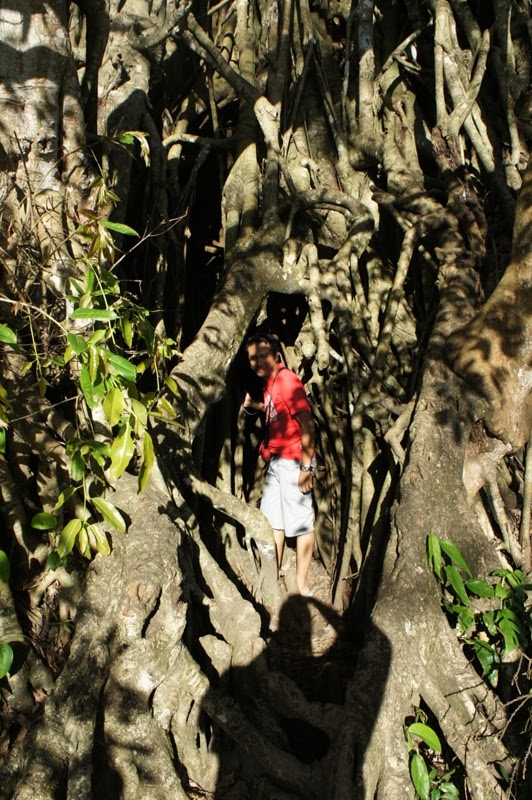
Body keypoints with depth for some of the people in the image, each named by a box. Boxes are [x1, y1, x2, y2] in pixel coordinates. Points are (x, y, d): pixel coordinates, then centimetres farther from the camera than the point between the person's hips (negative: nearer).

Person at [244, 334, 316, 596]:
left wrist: (306, 468, -21)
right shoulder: (269, 382, 10)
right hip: (275, 461, 10)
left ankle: (301, 584, 12)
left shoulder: (288, 381, -16)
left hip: (292, 461, -10)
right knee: (272, 521, 16)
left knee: (301, 523, 1)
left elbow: (307, 424, -19)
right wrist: (254, 405, 6)